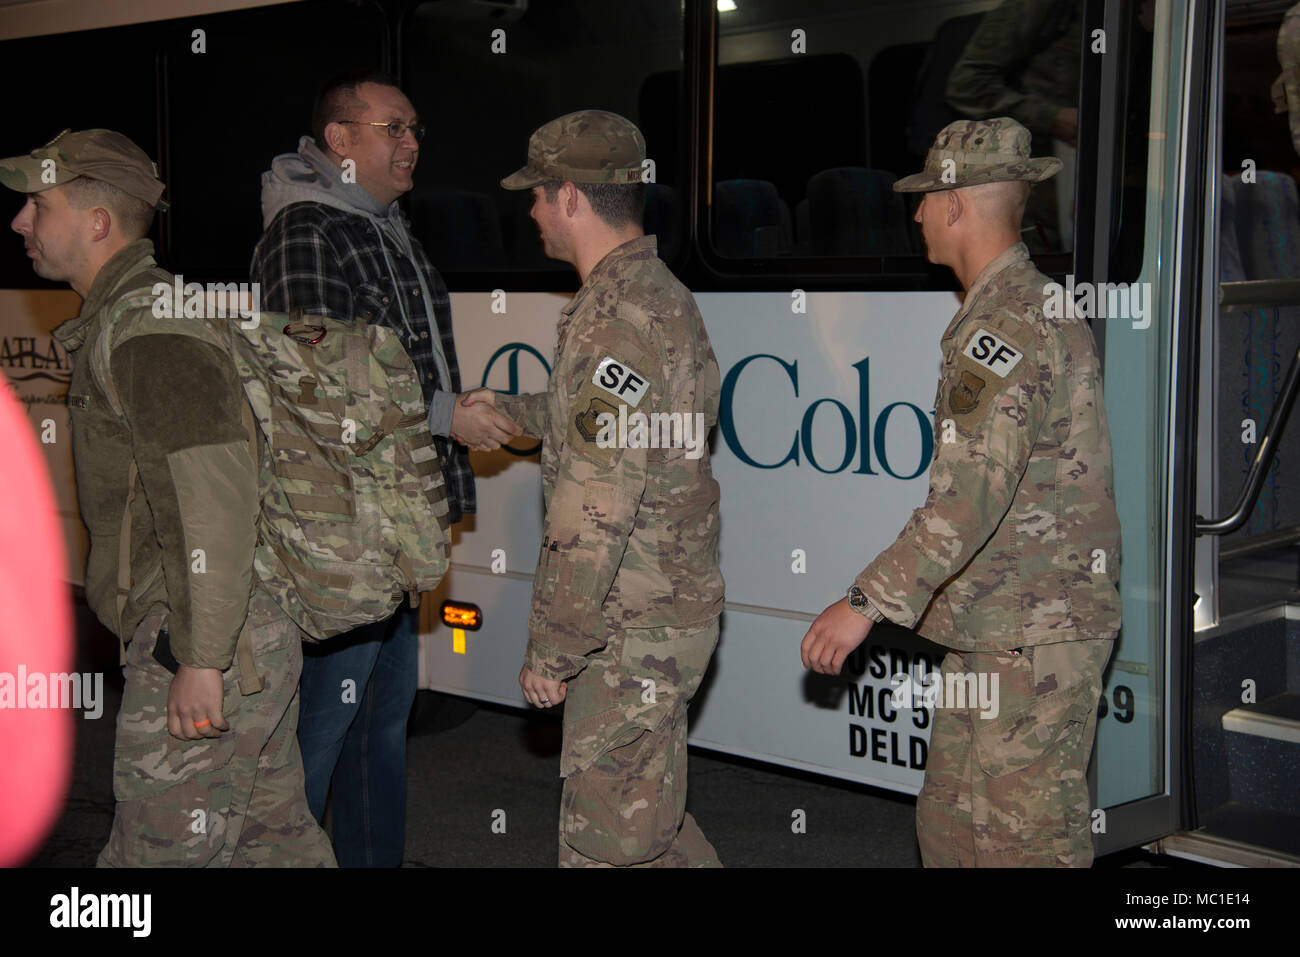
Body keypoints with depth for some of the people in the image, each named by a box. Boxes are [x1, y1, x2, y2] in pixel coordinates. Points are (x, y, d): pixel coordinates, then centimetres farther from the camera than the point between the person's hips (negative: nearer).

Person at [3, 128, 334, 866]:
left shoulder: (146, 325, -16)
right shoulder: (127, 315, 17)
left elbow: (215, 493, -26)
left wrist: (201, 658, -25)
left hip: (203, 645, -10)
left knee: (158, 854, -2)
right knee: (274, 838, 16)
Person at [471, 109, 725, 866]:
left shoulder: (616, 317, -22)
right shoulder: (659, 293, 11)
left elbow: (597, 511, -25)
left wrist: (552, 649, -18)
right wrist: (505, 408, 39)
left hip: (632, 631, -10)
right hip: (671, 606, 10)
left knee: (607, 839, 0)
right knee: (649, 806, 21)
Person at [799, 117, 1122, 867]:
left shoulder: (1008, 326, -18)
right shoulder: (1036, 307, 16)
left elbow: (973, 493, -28)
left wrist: (868, 601, -27)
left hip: (1034, 635, -11)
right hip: (994, 630, 11)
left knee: (1027, 836, -4)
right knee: (951, 823, 16)